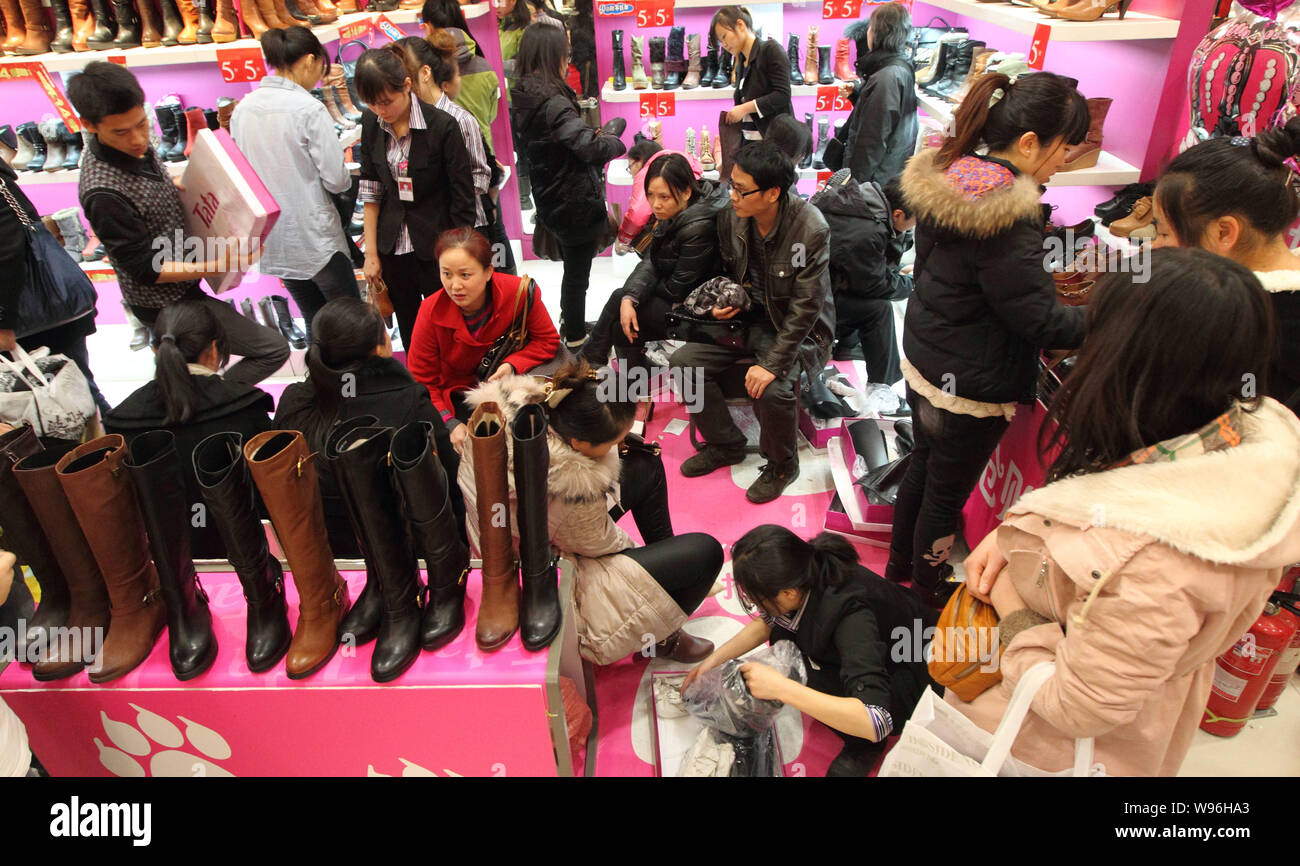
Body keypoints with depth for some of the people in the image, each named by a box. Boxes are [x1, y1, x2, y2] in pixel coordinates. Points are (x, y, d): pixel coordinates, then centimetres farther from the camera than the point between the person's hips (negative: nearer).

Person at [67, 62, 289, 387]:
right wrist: (213, 267, -37)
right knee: (274, 349, -7)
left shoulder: (135, 146, -4)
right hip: (165, 305, -9)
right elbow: (144, 268, -26)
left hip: (178, 289, 9)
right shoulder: (103, 193, -32)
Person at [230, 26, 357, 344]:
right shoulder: (309, 108, -15)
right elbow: (336, 180, -15)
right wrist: (347, 176, 6)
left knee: (315, 322, 18)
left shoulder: (242, 109, 4)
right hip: (314, 237, -6)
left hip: (273, 237, 7)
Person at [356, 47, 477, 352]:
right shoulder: (371, 122, 2)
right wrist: (371, 252, 5)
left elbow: (463, 199, -10)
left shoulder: (442, 126, -13)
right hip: (393, 248, 4)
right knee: (410, 335, 13)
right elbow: (370, 188, 7)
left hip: (435, 247, -4)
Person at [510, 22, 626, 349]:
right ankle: (575, 338, 22)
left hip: (551, 199, 9)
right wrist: (617, 143, -13)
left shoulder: (521, 100, 2)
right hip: (576, 202, -9)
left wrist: (594, 135, 4)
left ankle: (570, 322, 41)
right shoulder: (554, 103, -25)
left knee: (573, 266, 25)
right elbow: (590, 147, -32)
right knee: (577, 272, 7)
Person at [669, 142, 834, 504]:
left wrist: (773, 363, -28)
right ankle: (726, 445, 13)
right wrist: (720, 301, -8)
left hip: (799, 329, -6)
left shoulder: (811, 230, -25)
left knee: (770, 389, -32)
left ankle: (782, 465, 1)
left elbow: (805, 308, -23)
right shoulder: (730, 217, -8)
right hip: (749, 316, 6)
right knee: (683, 362, -9)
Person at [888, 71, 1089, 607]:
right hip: (968, 387, -8)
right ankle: (927, 591, 34)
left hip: (921, 358, 9)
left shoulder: (946, 177, -2)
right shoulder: (1006, 218, -29)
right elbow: (1040, 321, -22)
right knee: (948, 491, 12)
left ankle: (900, 564, 46)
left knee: (923, 466, 25)